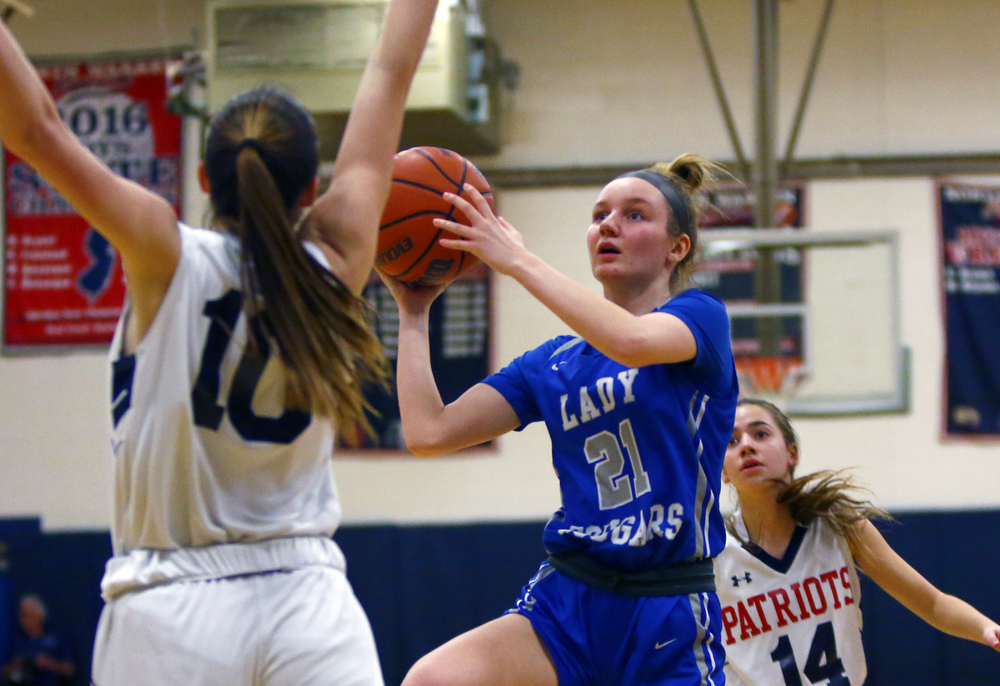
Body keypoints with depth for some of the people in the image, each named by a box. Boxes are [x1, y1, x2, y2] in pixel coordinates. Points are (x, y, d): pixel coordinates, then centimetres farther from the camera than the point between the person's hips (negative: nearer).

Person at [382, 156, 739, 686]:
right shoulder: (551, 364, 13)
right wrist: (414, 311, 7)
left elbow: (633, 341, -23)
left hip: (671, 621, -3)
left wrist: (516, 260, -17)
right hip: (566, 601, 3)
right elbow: (428, 432, 6)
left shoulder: (702, 317, 1)